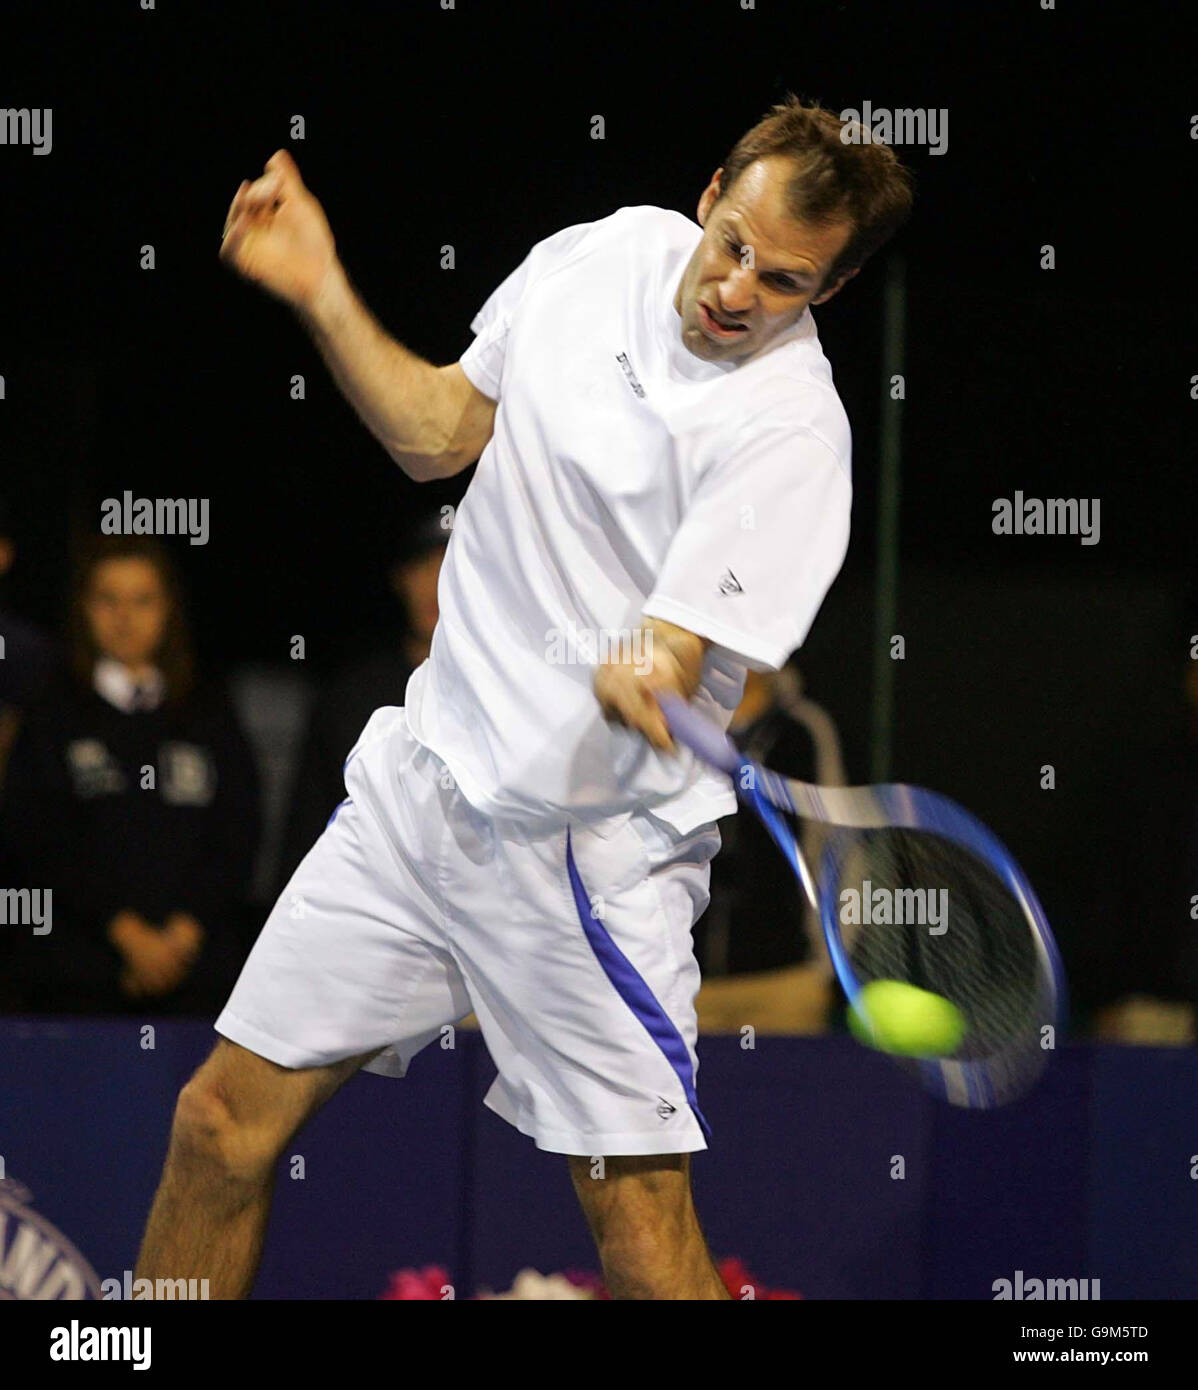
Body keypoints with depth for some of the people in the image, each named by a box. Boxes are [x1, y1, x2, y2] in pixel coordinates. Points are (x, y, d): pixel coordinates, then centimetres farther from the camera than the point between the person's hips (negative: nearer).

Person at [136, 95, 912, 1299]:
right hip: (427, 770, 6)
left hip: (594, 848, -6)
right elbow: (438, 434, 15)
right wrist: (321, 295, 3)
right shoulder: (612, 252, 2)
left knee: (638, 1214, -12)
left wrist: (639, 679, -45)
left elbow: (668, 661, -22)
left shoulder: (790, 427, -18)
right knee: (225, 1118, 6)